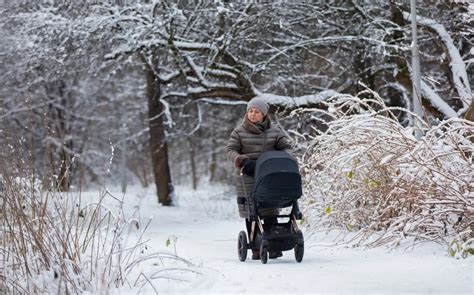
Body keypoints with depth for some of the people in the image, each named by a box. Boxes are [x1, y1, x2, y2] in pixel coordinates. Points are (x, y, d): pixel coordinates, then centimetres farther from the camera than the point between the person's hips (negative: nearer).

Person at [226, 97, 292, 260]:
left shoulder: (274, 131, 9)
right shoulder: (239, 131, 5)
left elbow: (285, 148, 13)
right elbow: (230, 150, 0)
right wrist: (242, 161, -19)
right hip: (247, 177, -1)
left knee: (269, 211, -2)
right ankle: (256, 249, 0)